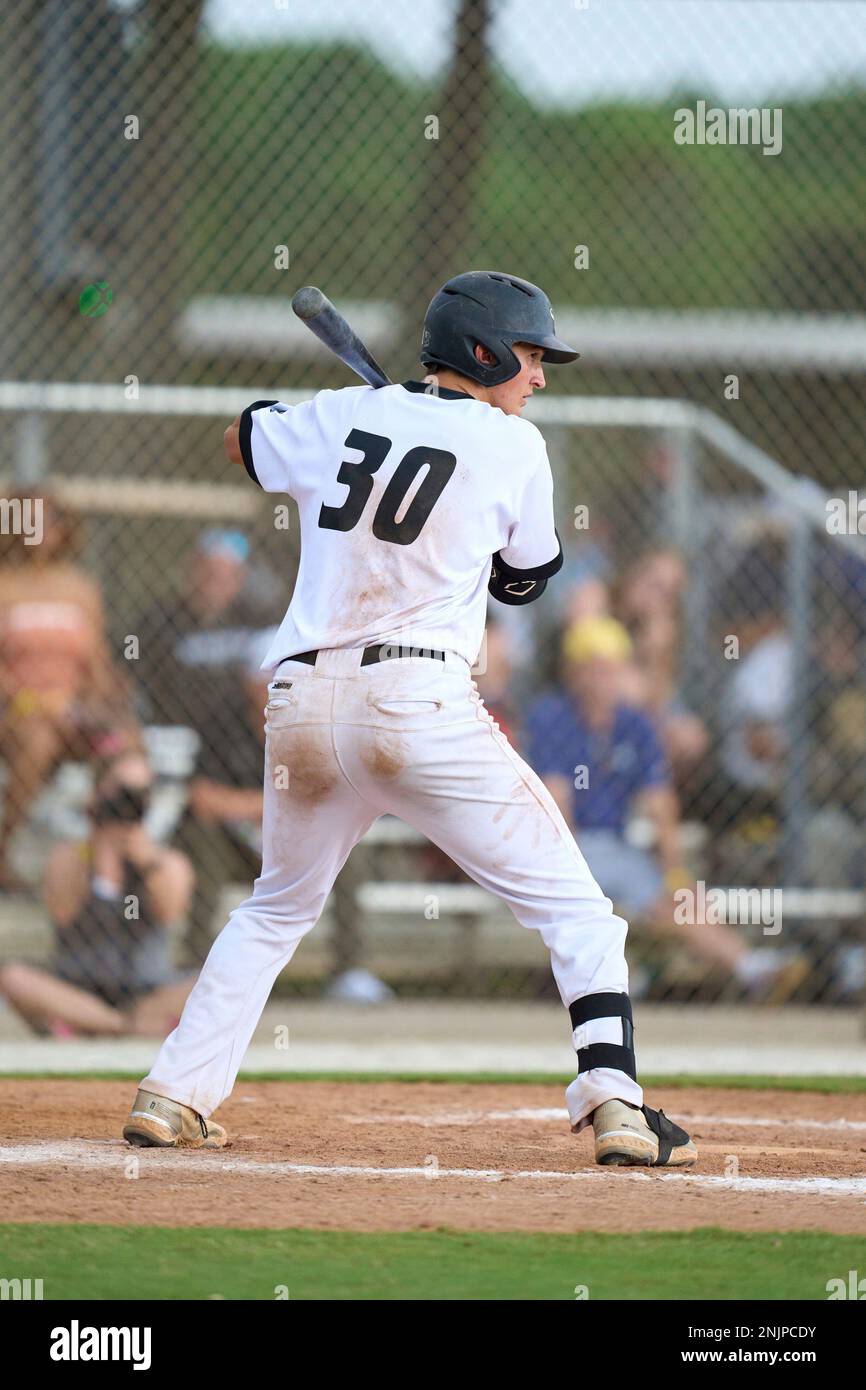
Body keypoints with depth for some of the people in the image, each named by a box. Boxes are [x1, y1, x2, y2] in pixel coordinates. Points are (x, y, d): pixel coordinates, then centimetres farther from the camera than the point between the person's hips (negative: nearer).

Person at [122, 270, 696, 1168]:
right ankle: (613, 1103, -14)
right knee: (574, 908, 1)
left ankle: (173, 1094, 20)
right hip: (421, 703, -5)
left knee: (277, 908, 27)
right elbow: (525, 580, 17)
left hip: (303, 703, 5)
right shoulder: (514, 448, 2)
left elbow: (241, 439, 34)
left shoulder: (341, 417, 13)